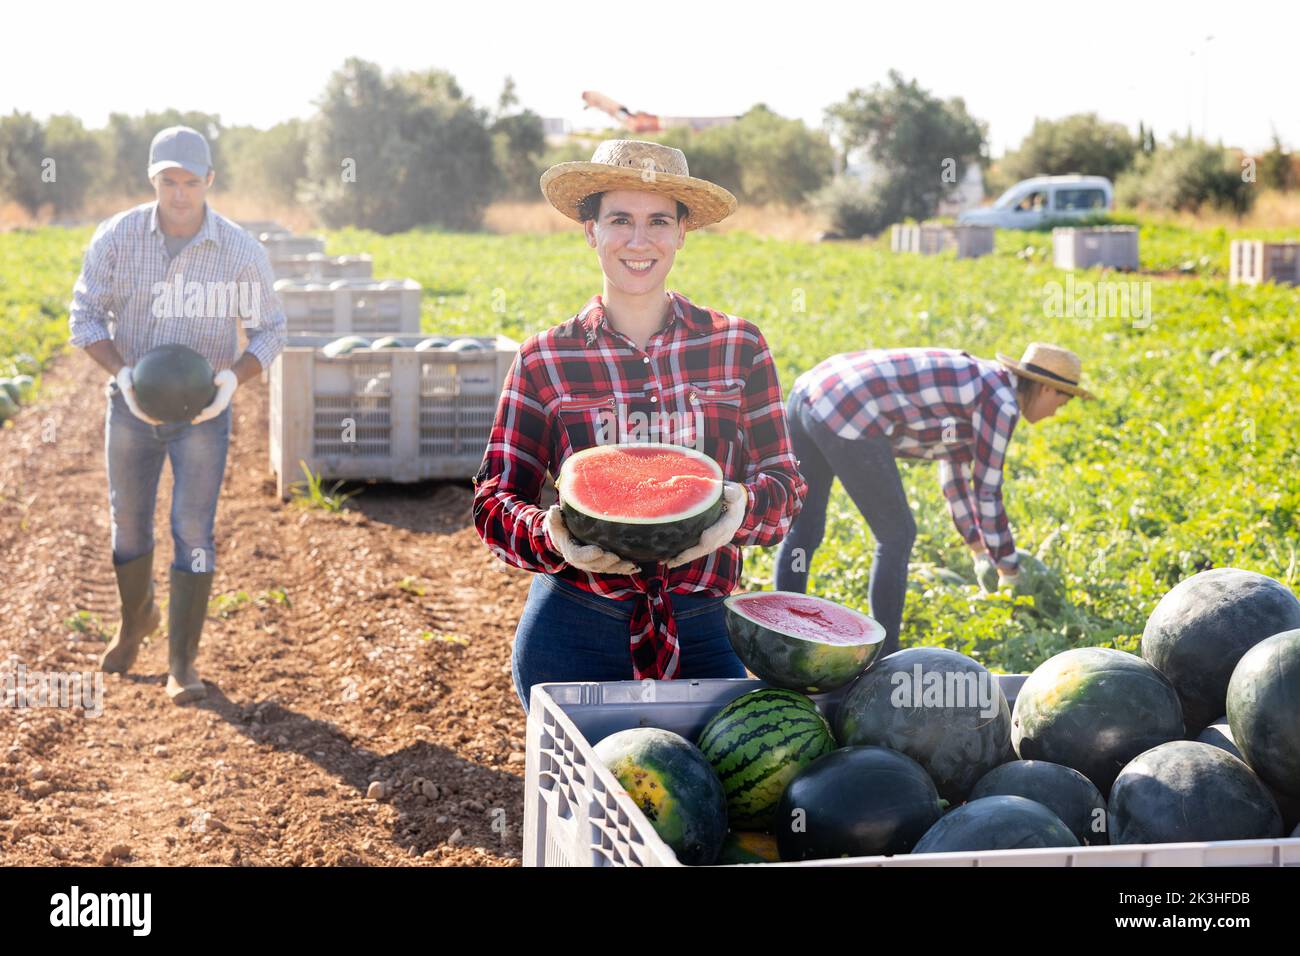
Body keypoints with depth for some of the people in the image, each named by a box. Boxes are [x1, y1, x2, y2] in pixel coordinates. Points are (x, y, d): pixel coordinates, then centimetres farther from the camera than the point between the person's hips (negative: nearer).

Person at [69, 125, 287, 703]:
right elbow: (84, 315, -5)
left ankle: (182, 662, 6)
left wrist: (235, 377, -24)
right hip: (131, 407, 2)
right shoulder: (117, 237, -11)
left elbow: (270, 330, -4)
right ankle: (136, 619, 44)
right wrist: (121, 372, -22)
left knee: (193, 531, -5)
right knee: (129, 524, 16)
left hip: (203, 412, -2)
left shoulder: (241, 252, -14)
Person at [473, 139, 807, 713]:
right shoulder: (545, 359, 1)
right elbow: (495, 500, 1)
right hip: (572, 637, -1)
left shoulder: (738, 348, 3)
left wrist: (743, 509, -19)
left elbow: (782, 481, 4)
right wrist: (550, 536, -20)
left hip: (703, 636, 1)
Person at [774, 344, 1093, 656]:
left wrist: (977, 546, 44)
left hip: (809, 393, 9)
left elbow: (955, 465, 38)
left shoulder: (975, 386, 27)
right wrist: (1008, 566, 17)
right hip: (846, 415, -9)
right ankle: (884, 656, 15)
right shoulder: (1001, 404, -1)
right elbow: (986, 490, 3)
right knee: (896, 535, 6)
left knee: (802, 533, 19)